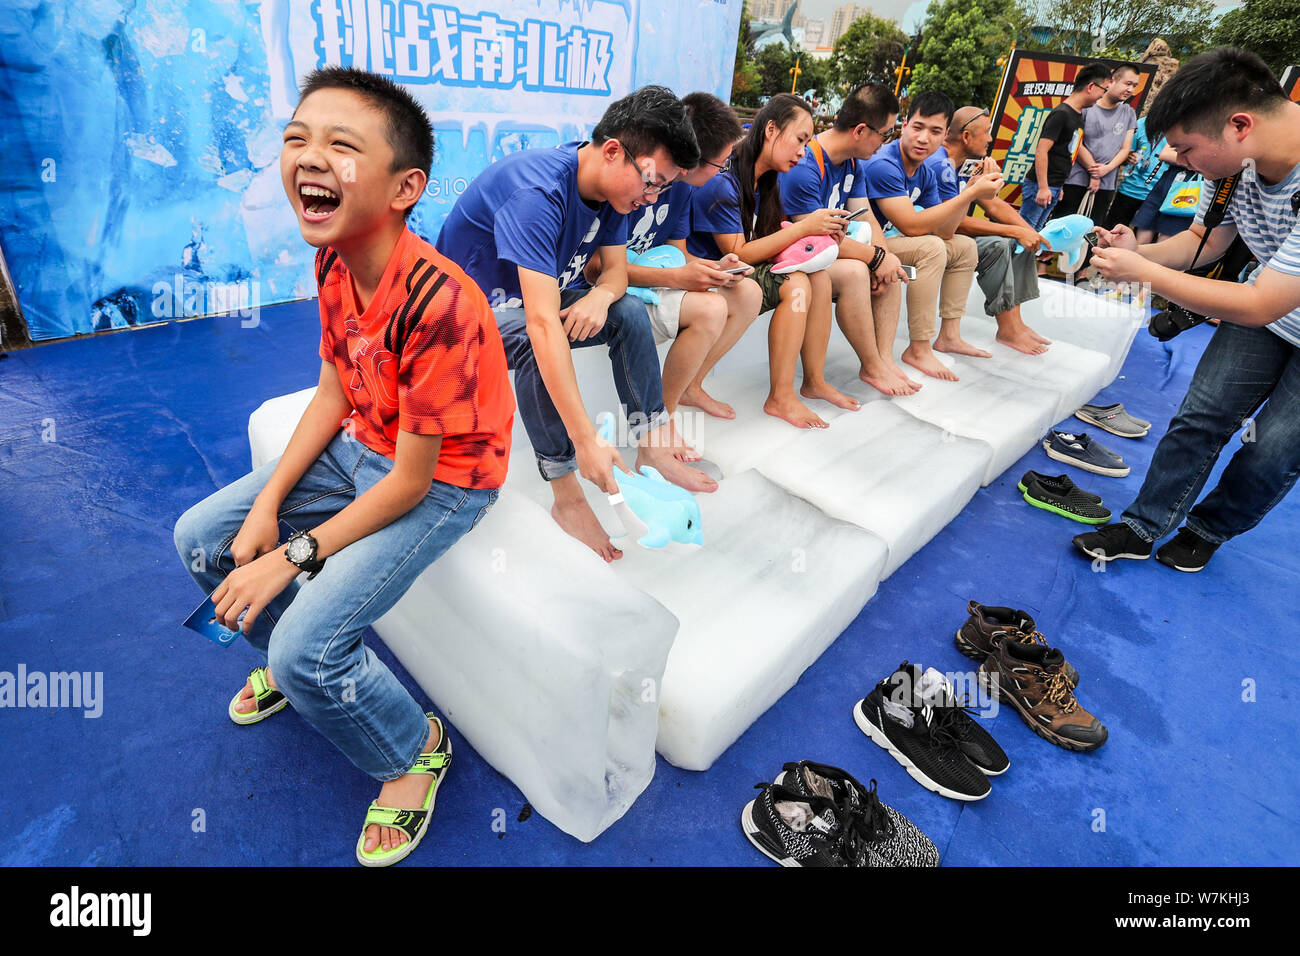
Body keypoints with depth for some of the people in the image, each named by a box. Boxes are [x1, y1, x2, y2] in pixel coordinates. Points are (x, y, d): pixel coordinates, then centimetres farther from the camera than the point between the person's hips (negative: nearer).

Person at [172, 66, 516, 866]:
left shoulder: (436, 302, -31)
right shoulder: (335, 261, -6)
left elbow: (409, 483, -25)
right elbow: (335, 391, 5)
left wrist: (290, 559, -16)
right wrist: (266, 507, -1)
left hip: (441, 480, -8)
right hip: (361, 447, 8)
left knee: (308, 651, -17)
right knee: (201, 537, 10)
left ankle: (415, 748, 14)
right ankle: (296, 664, 35)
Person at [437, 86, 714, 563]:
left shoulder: (611, 185, -8)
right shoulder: (537, 192, -35)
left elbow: (616, 270, 2)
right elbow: (544, 324, -44)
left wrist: (601, 296, -25)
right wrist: (586, 439, -47)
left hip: (531, 295, 8)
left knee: (630, 311, -6)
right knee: (531, 340, -37)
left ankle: (653, 445, -3)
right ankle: (567, 496, -28)